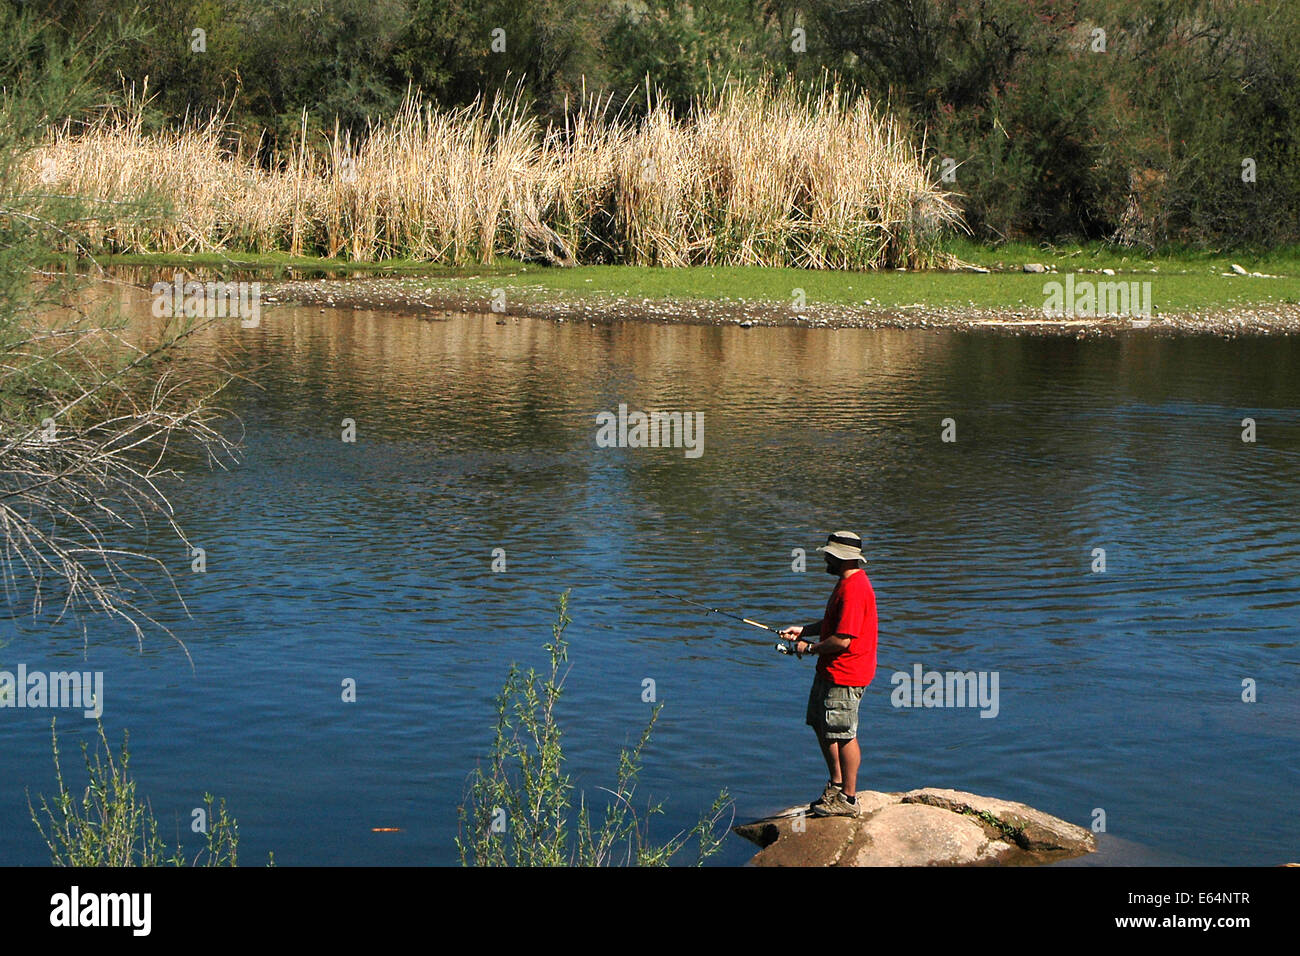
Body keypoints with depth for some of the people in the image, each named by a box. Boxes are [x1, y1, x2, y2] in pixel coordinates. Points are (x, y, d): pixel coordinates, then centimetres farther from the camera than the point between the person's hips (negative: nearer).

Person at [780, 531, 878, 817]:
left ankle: (848, 799, 7)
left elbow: (843, 639, -26)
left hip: (844, 676, -11)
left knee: (843, 735, -3)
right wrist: (803, 631, 13)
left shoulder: (853, 589, -23)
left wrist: (810, 648, -12)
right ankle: (836, 785, 30)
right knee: (821, 725, 19)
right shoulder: (847, 582, 13)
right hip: (830, 671, 11)